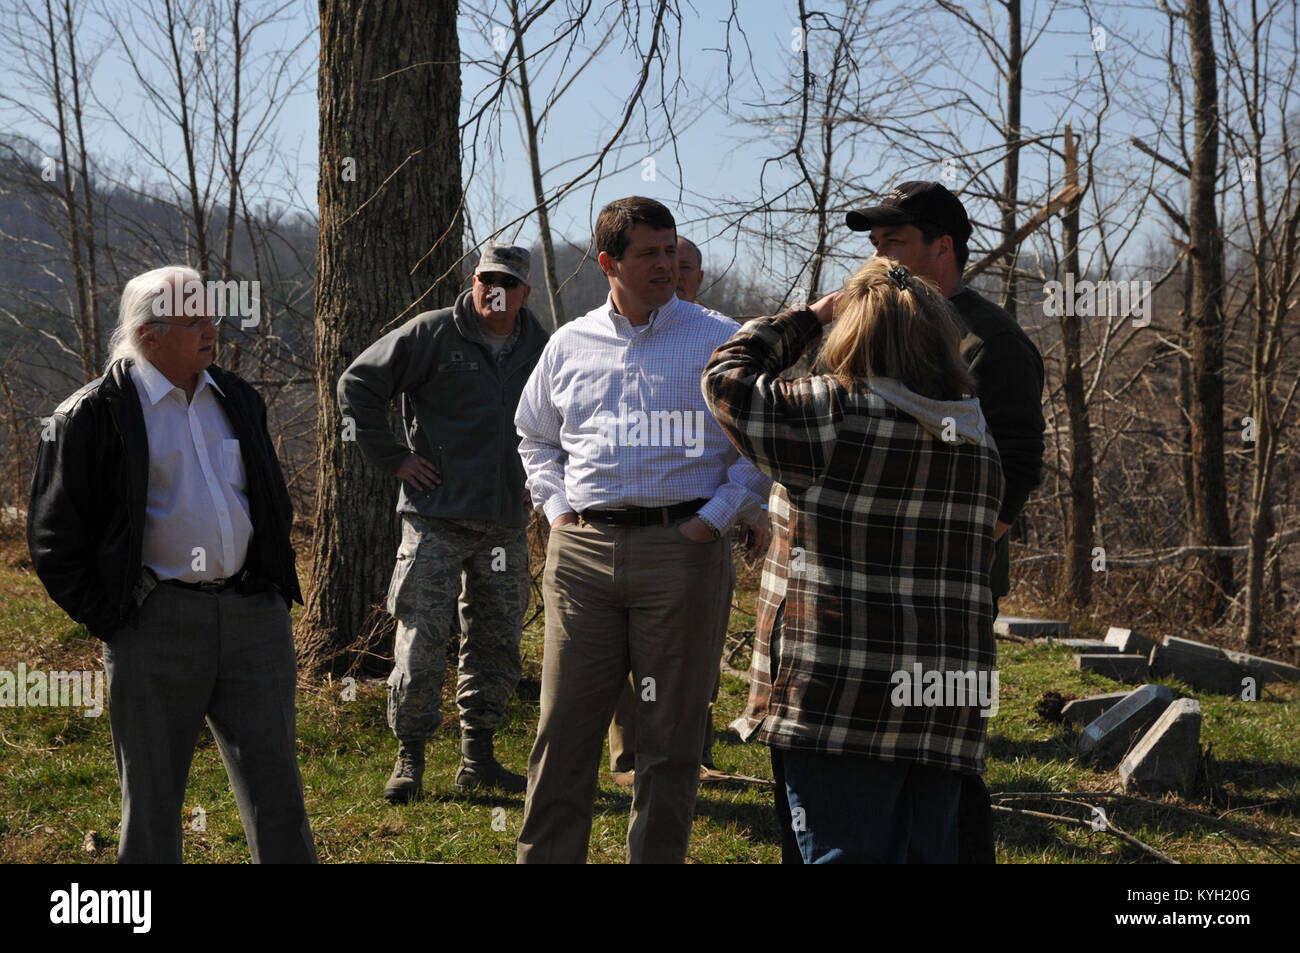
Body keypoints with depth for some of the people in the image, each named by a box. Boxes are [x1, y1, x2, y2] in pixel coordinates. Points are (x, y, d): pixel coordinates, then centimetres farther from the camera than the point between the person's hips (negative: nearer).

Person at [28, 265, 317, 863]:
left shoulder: (237, 400, 13)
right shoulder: (94, 415, -4)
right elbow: (54, 539, -2)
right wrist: (111, 622, -5)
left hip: (253, 616, 5)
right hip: (158, 627, -4)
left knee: (276, 788, 8)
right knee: (152, 799, 7)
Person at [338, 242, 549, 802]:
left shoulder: (540, 347, 9)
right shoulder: (432, 335, -6)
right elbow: (358, 385, -4)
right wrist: (392, 458, -6)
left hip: (507, 521, 5)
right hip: (437, 518, -5)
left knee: (497, 642, 9)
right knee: (421, 641, -5)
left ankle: (478, 756, 20)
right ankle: (410, 759, 7)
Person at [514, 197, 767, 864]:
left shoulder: (719, 340, 4)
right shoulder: (569, 345, 13)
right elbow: (535, 437, 28)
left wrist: (716, 515, -3)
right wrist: (555, 505, 13)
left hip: (681, 549, -2)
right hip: (581, 550, 2)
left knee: (670, 733, 3)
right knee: (564, 727, 2)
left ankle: (656, 858, 13)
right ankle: (544, 856, 10)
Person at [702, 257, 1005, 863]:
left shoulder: (834, 413, -11)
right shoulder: (976, 438, 10)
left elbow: (727, 376, 1)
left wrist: (809, 317, 10)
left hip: (840, 699, -6)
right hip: (947, 705, 6)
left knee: (846, 851, -1)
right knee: (929, 850, 14)